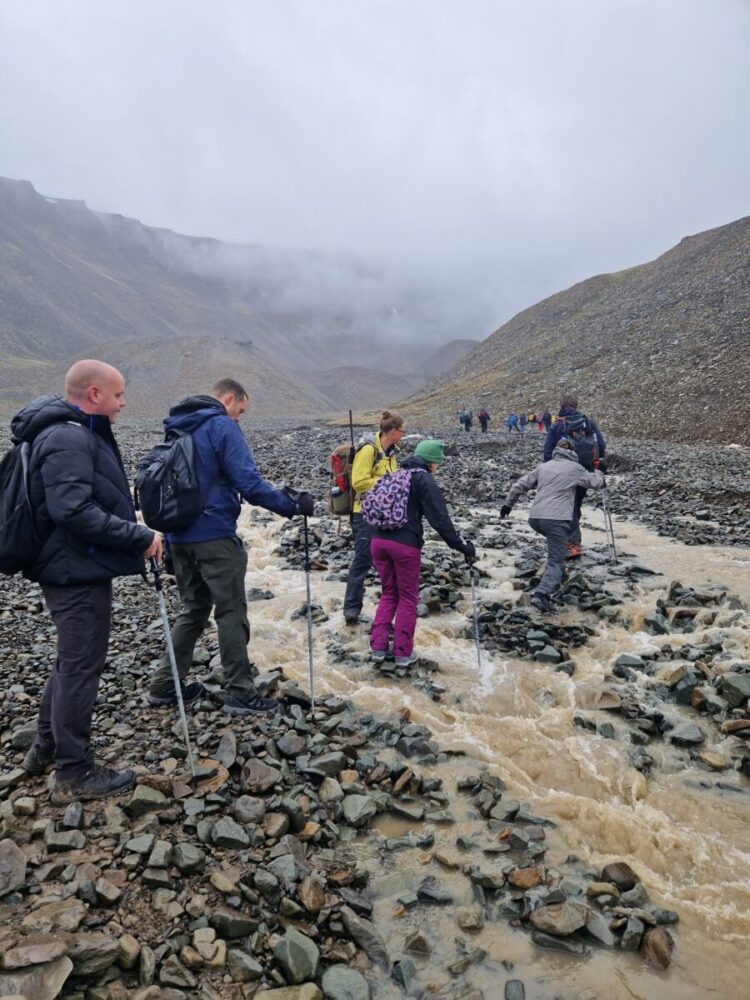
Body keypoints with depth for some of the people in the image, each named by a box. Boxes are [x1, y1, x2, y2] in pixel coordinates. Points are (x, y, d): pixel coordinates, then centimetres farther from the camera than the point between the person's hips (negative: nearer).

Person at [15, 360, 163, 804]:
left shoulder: (77, 433, 14)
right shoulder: (69, 438, -19)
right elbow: (75, 511, -29)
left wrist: (133, 534, 10)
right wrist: (140, 537, -23)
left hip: (75, 568, 11)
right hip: (79, 572, -11)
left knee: (72, 661, 22)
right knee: (81, 666, 1)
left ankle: (46, 748, 38)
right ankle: (74, 774, 15)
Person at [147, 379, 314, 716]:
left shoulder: (178, 428, 15)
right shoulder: (222, 426, -11)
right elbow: (248, 482, -19)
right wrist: (291, 505, -14)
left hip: (179, 536, 8)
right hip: (214, 536, -8)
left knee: (194, 609, 18)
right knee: (231, 612, 0)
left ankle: (164, 685, 23)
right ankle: (240, 693, 6)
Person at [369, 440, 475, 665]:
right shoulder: (425, 481, -4)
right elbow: (440, 519, -10)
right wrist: (461, 546, -8)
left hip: (378, 540, 6)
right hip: (405, 544, -6)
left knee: (388, 594, 19)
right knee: (408, 598, 8)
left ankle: (378, 647, 15)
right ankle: (403, 653, 12)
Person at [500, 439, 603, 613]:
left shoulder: (543, 466, 17)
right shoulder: (574, 468, 5)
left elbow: (520, 485, 17)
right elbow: (594, 482, 17)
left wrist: (508, 504, 28)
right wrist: (599, 475, 41)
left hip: (535, 517, 6)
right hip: (556, 519, -6)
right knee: (556, 562, -8)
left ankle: (556, 576, 37)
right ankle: (542, 594, -27)